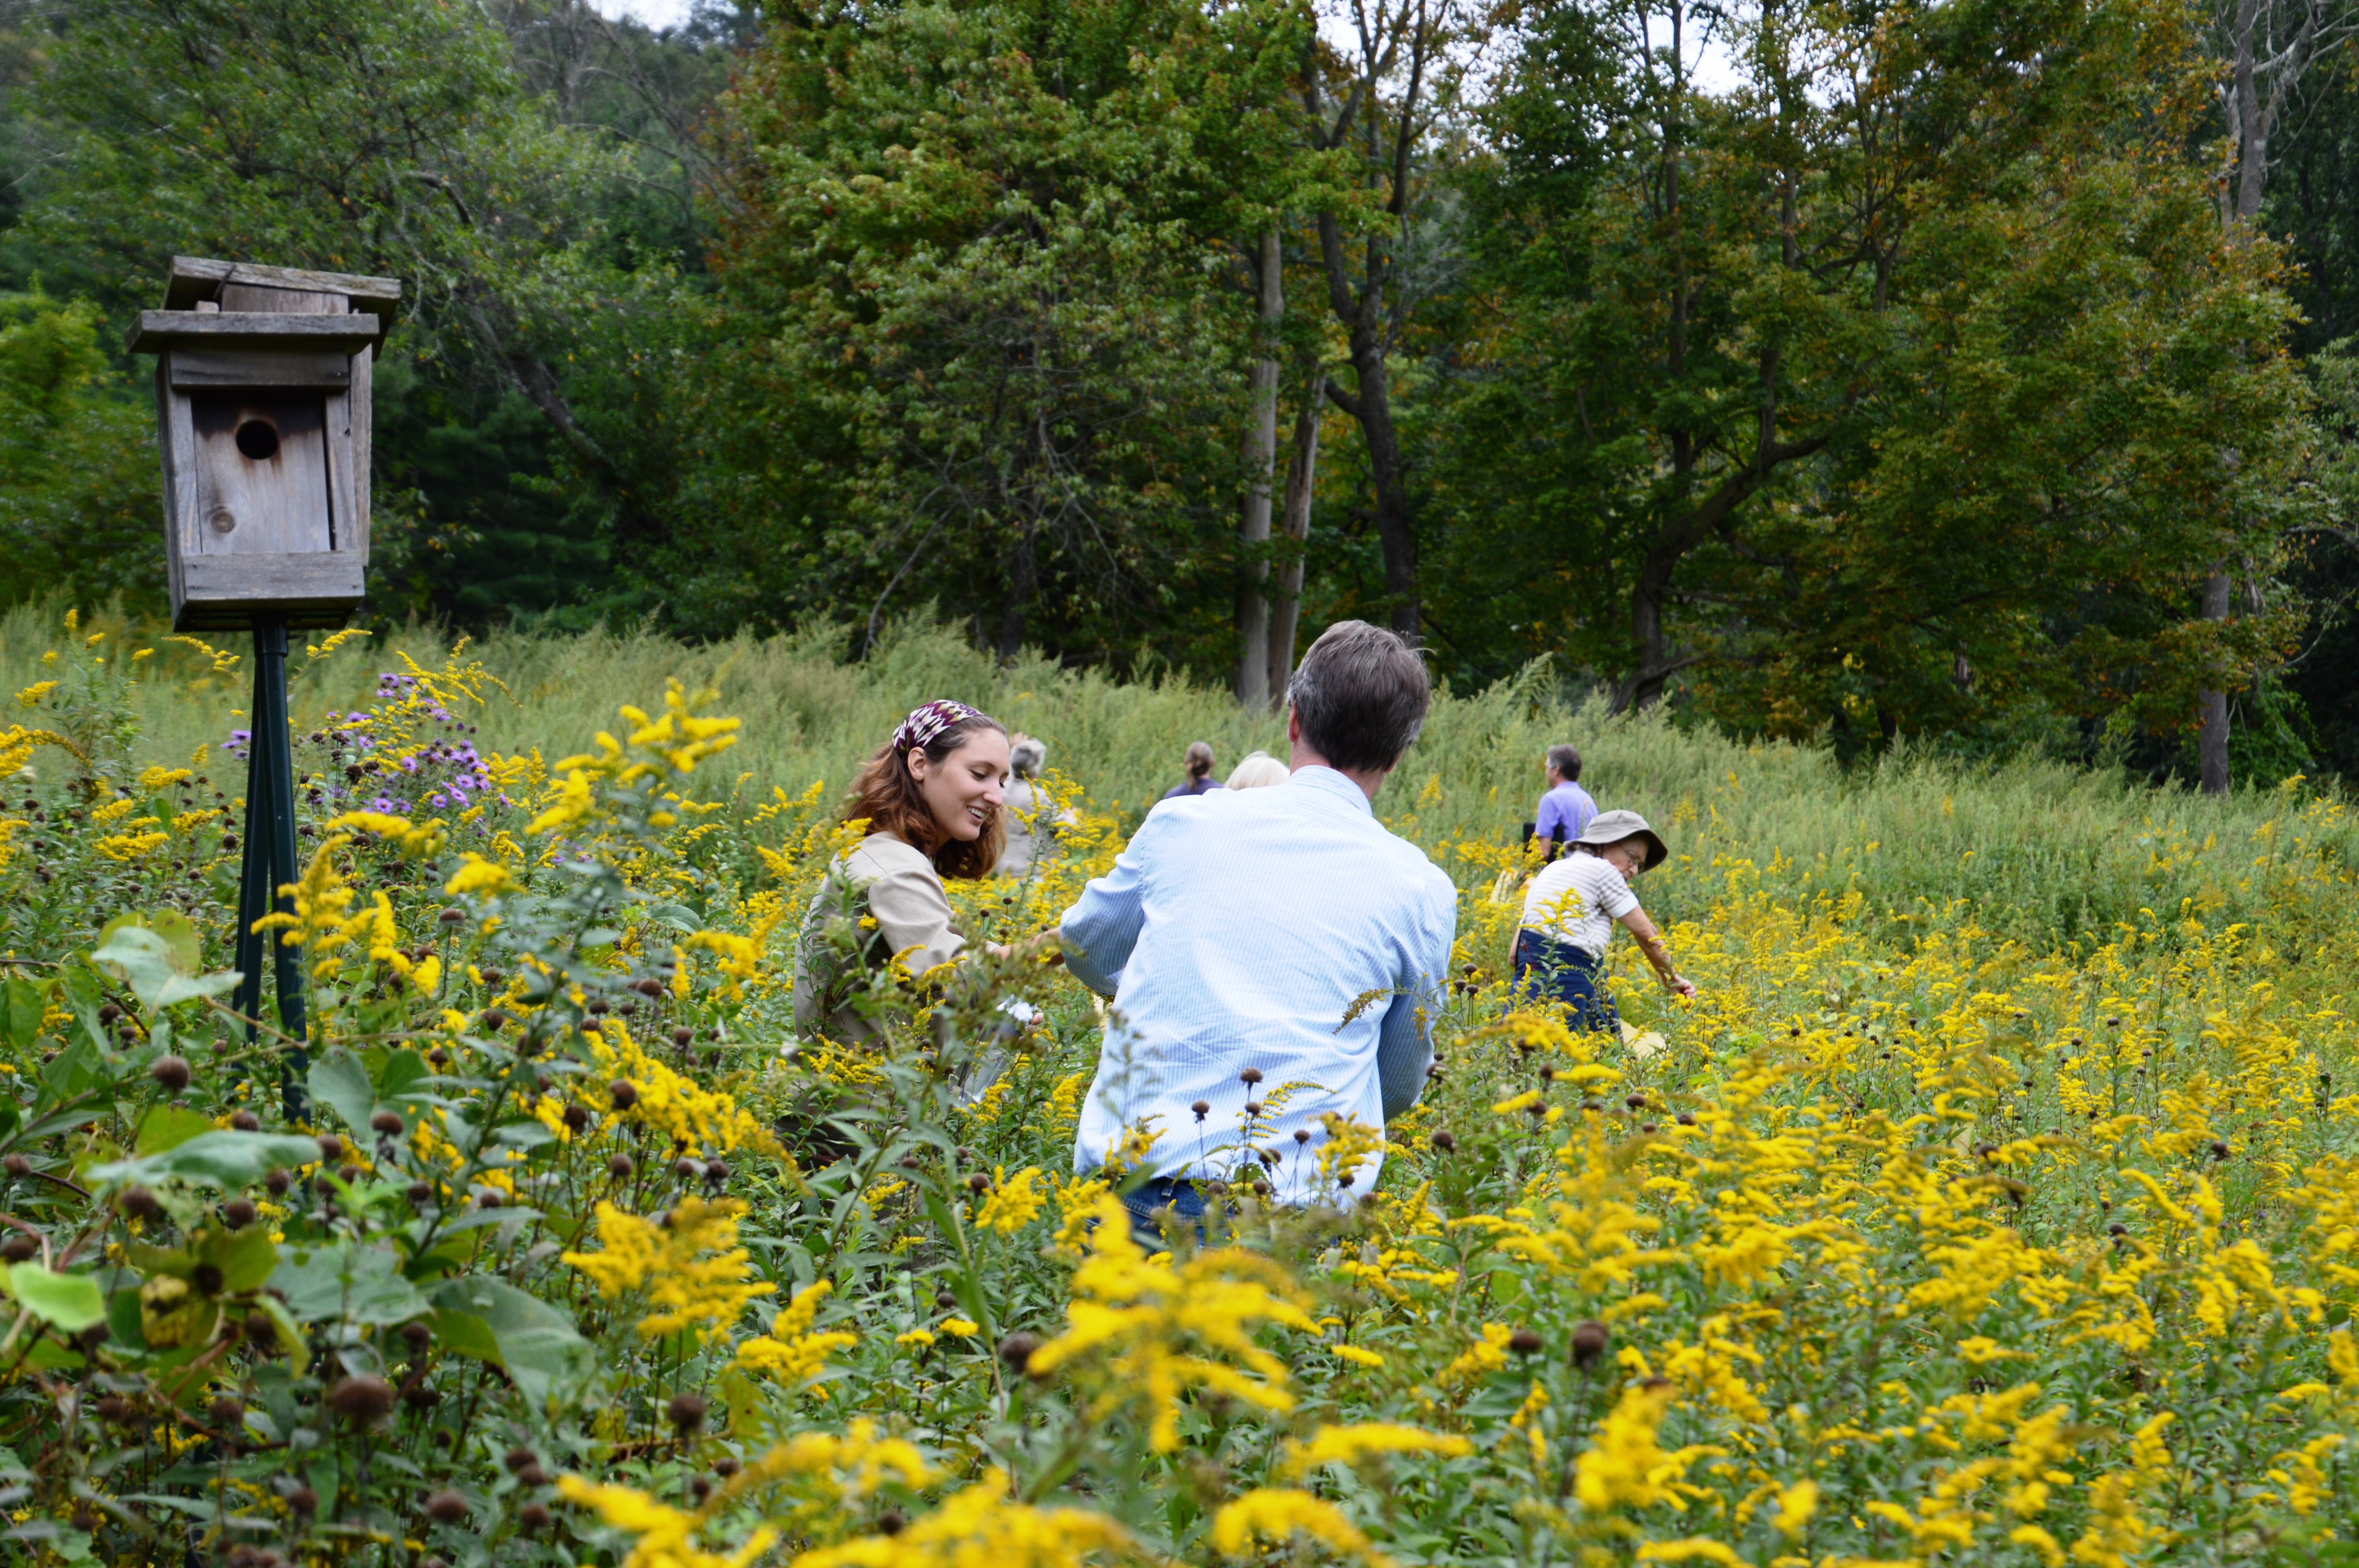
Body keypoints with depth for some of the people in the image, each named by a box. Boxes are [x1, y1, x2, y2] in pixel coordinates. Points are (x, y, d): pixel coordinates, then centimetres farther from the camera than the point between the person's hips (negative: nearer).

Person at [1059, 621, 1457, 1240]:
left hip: (1128, 1172, 2)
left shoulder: (1181, 823, 10)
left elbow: (1087, 948, 29)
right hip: (1289, 1205, -2)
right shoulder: (1421, 890, 6)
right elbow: (1400, 1084, 18)